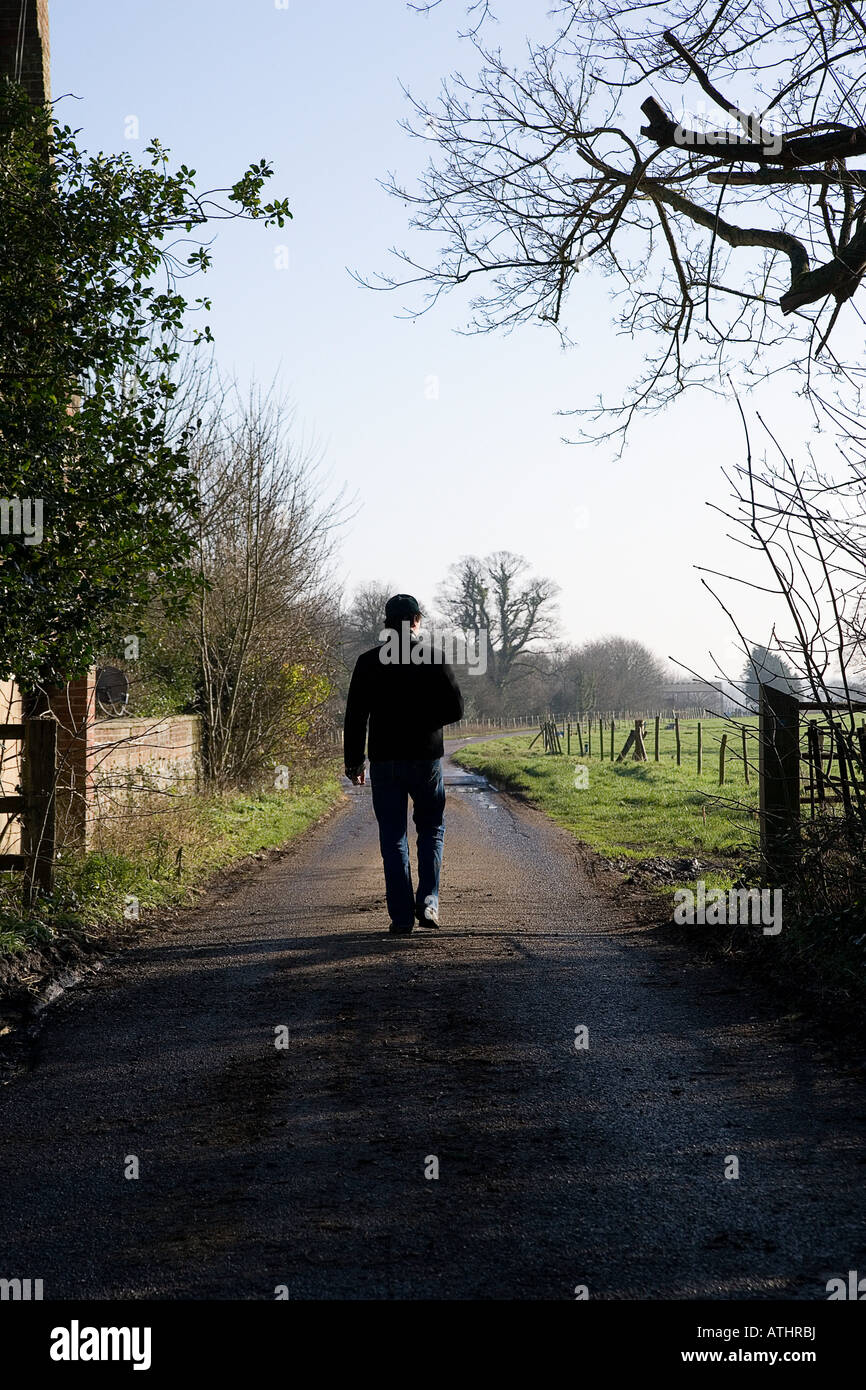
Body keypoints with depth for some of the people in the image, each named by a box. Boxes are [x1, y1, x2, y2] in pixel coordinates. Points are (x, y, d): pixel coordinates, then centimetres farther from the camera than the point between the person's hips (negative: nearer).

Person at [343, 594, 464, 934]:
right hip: (426, 756, -1)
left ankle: (401, 915, 2)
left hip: (384, 760, 1)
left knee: (392, 837, 6)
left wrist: (354, 761, 7)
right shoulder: (433, 657, -3)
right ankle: (428, 902, 1)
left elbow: (355, 717, 0)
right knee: (431, 828, 15)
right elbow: (455, 708, -5)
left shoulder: (368, 662, 1)